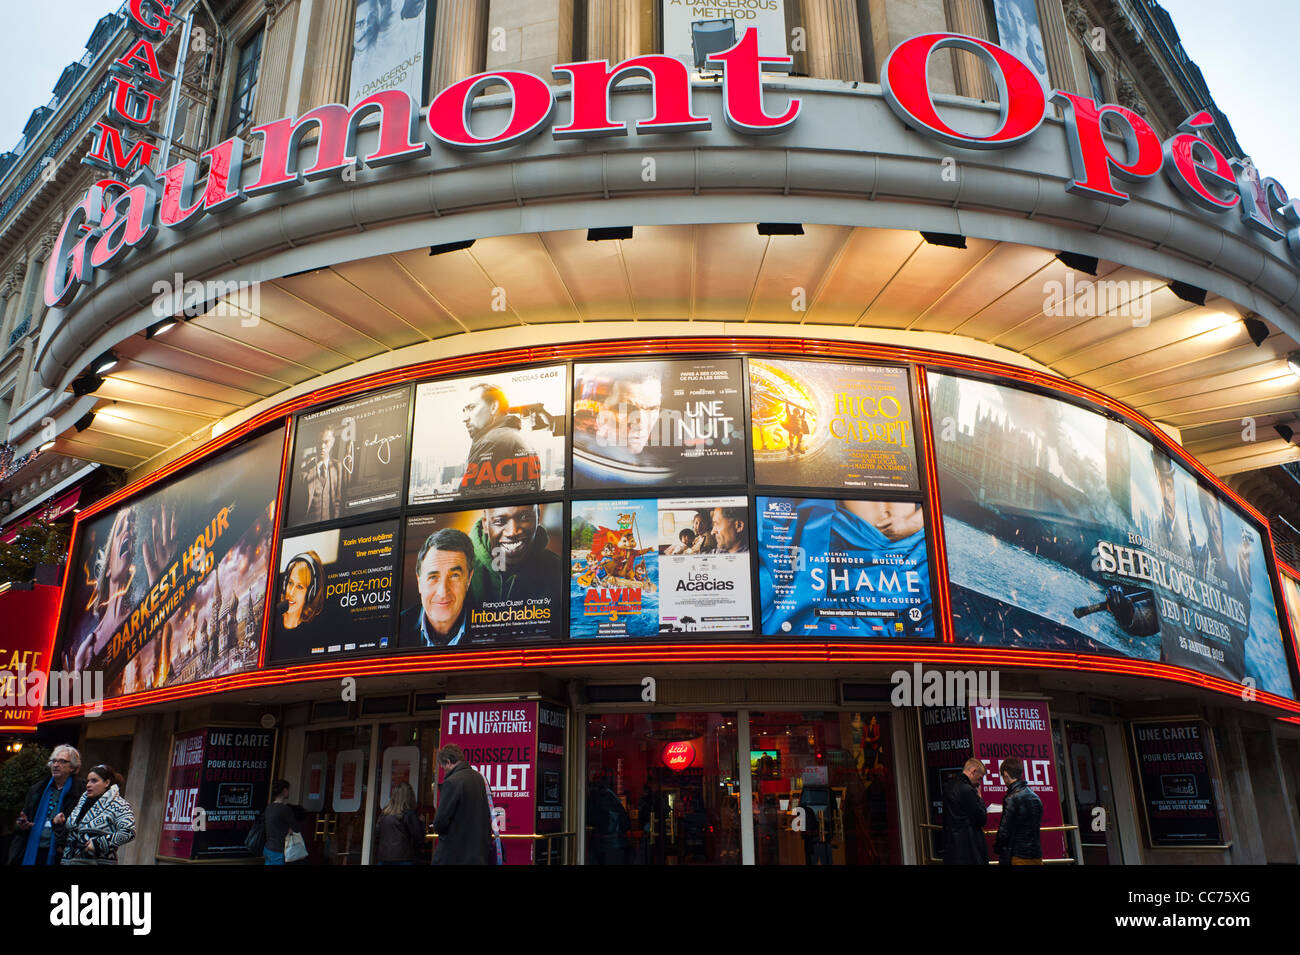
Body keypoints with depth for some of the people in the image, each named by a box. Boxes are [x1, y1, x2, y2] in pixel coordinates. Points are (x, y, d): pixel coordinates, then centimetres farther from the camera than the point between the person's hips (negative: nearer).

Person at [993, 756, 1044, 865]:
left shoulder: (1012, 799, -16)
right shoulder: (1035, 797, 9)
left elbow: (1004, 831, -14)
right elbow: (1036, 825, 16)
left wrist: (997, 848, 2)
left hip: (1018, 857, -8)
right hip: (1037, 856, 8)